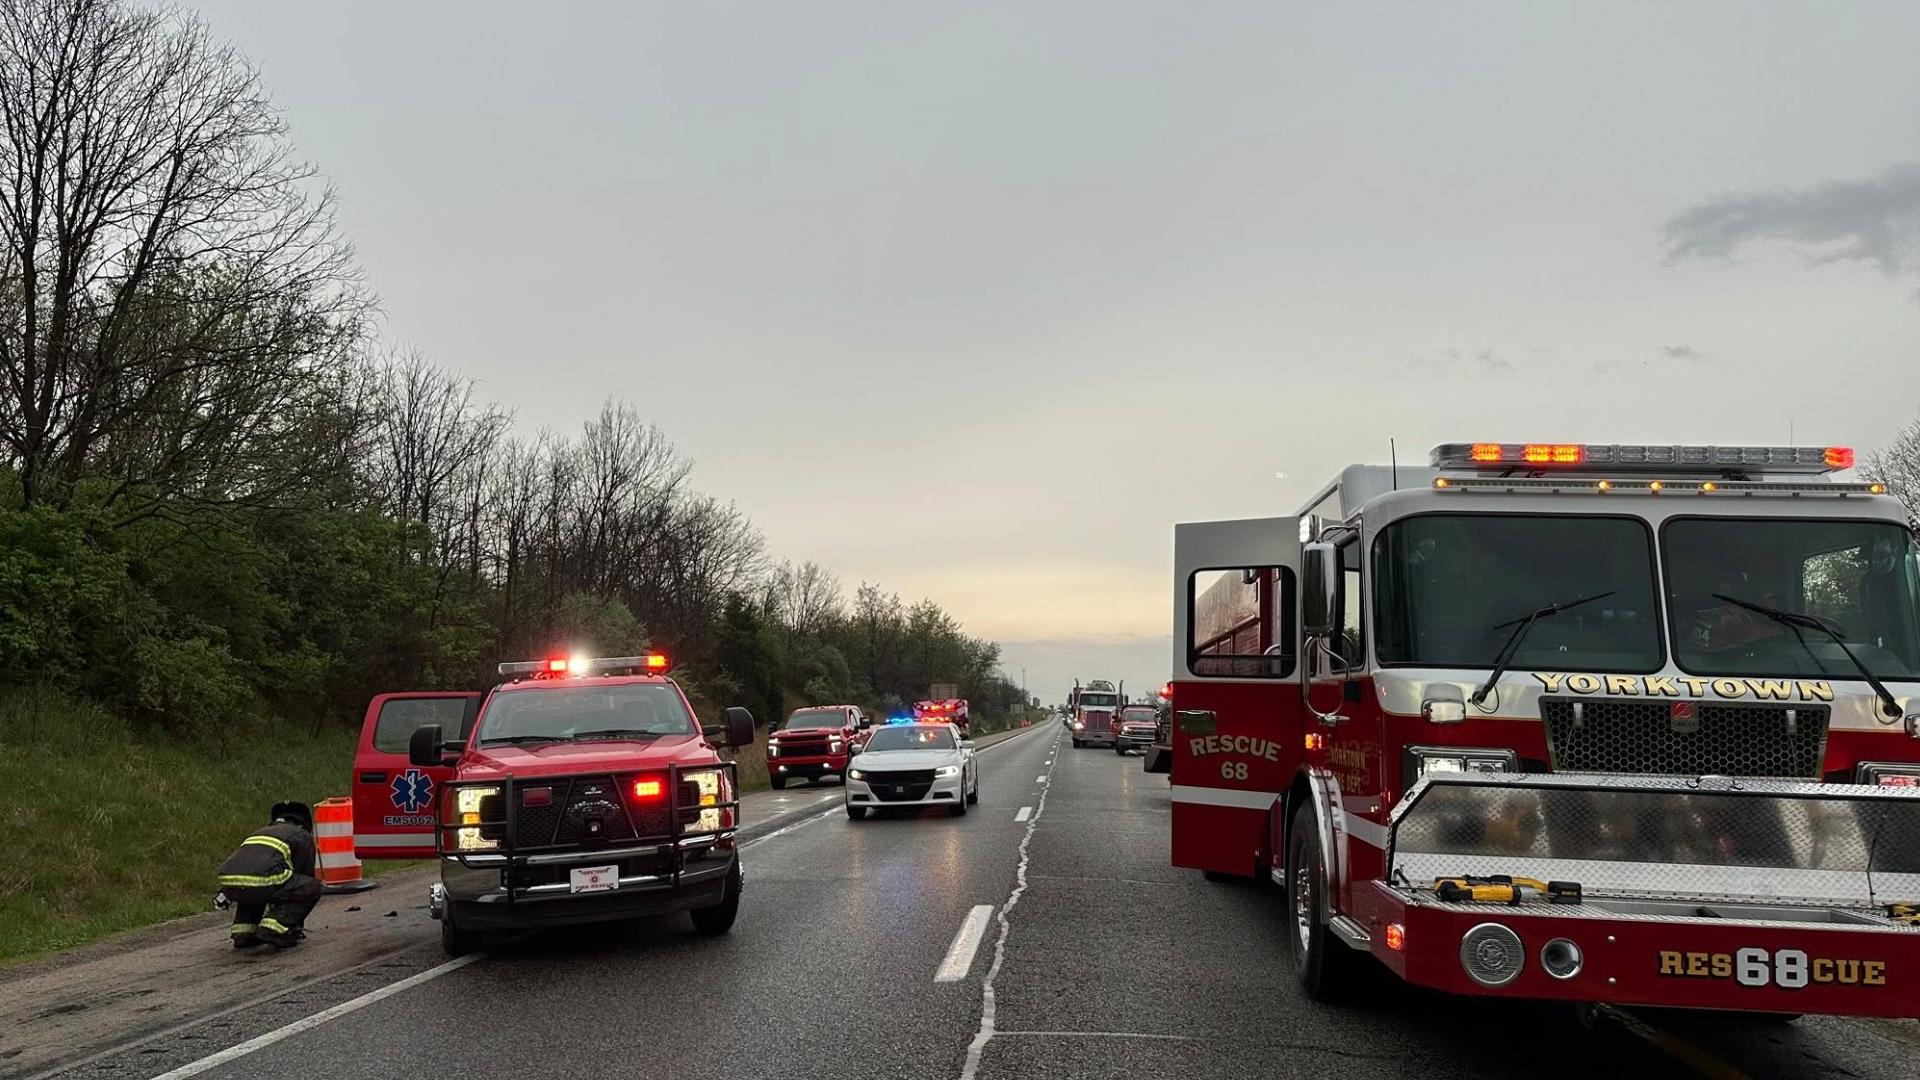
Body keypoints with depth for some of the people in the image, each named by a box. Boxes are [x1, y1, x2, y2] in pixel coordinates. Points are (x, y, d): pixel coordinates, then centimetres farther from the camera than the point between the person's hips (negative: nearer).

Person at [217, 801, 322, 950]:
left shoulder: (260, 833, 40)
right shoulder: (302, 836, 24)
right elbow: (306, 875, 28)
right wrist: (297, 924, 40)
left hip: (228, 883, 7)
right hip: (260, 881, -7)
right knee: (312, 887, 11)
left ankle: (243, 932, 19)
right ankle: (273, 929, -3)